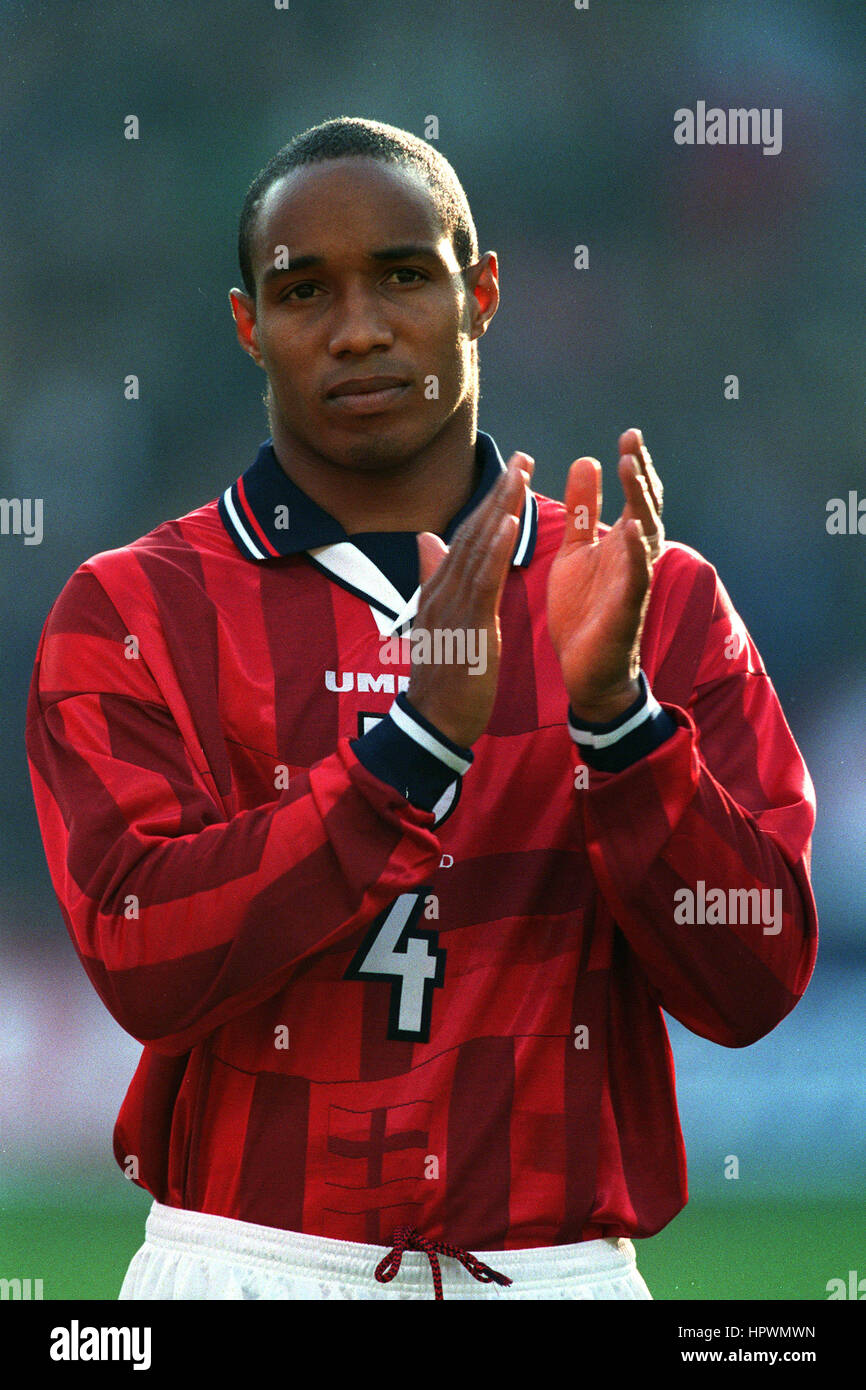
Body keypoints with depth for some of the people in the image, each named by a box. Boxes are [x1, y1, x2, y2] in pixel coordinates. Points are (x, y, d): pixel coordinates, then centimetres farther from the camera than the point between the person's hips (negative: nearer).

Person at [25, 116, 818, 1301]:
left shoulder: (664, 604, 5)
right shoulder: (130, 613, 1)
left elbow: (752, 987, -4)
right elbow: (142, 966, -13)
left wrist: (615, 708, -17)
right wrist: (422, 739, -20)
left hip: (557, 1267, 1)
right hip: (249, 1261, -1)